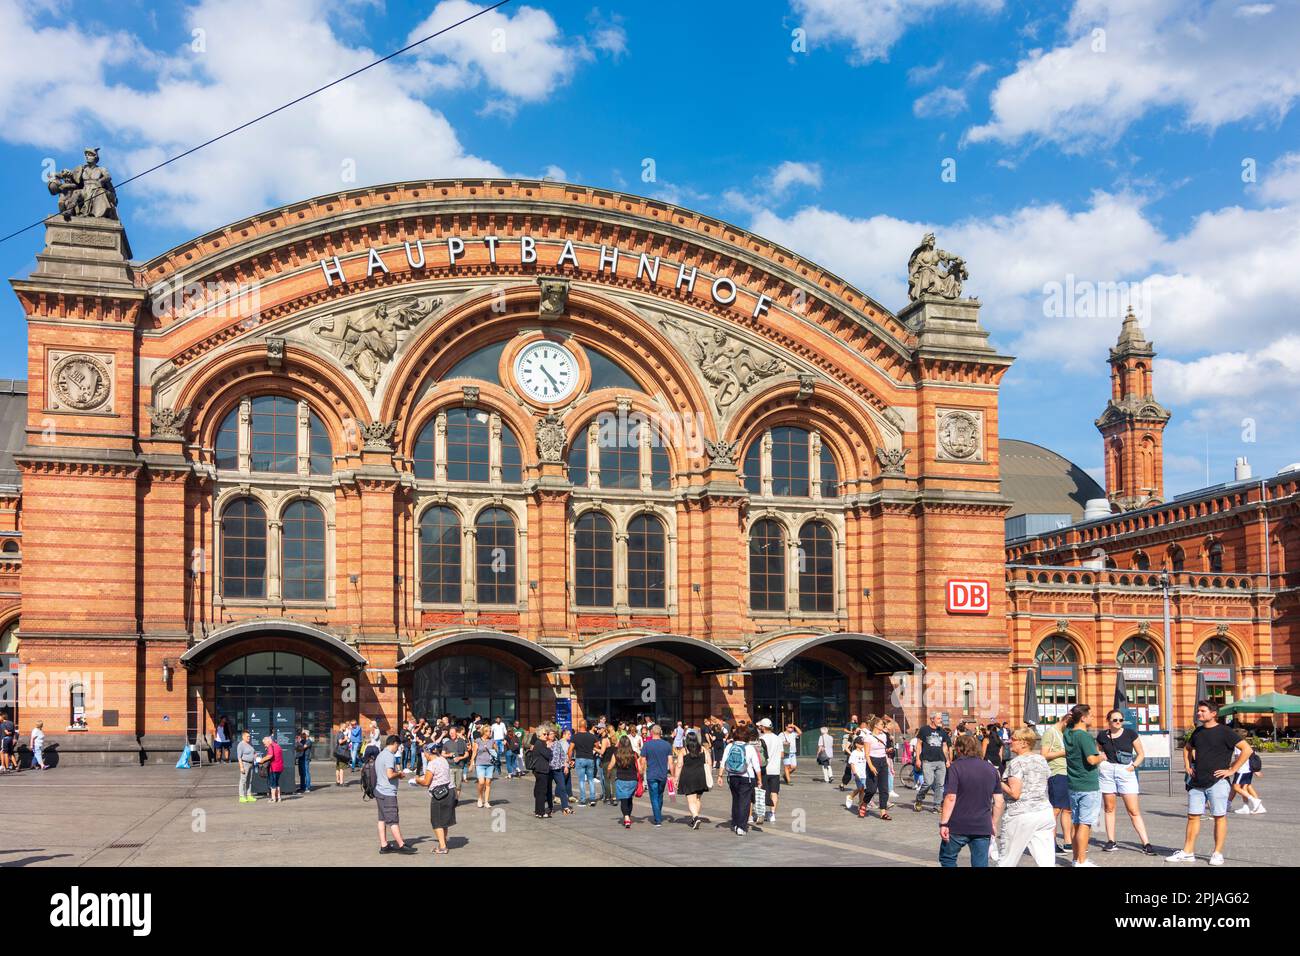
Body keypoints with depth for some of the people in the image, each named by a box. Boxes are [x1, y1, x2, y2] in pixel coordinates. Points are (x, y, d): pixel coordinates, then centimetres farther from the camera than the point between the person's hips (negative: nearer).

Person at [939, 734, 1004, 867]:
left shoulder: (955, 767, -8)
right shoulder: (991, 769, 9)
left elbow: (950, 798, -16)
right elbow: (999, 801, 9)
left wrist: (943, 823, -13)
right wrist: (994, 823, 19)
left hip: (958, 827, -4)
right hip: (983, 827, 4)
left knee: (947, 858, 15)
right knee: (981, 863, 7)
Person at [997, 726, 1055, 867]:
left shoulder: (1016, 762, -12)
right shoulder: (1041, 760, 10)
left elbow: (1015, 793, -17)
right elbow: (1046, 788, 17)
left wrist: (999, 782, -5)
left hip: (1020, 815, -7)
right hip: (1044, 812, 7)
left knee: (1006, 860, 7)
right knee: (1046, 861, 2)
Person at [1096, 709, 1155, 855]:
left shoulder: (1130, 734, 2)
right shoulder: (1102, 735, 6)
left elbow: (1141, 754, 8)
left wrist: (1133, 766, -7)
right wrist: (1100, 757, -1)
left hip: (1126, 771, -2)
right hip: (1107, 771, 2)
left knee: (1134, 811, -5)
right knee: (1109, 808, 7)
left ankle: (1146, 843, -4)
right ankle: (1111, 842, 15)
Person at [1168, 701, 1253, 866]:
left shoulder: (1224, 731, -6)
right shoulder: (1198, 732, 13)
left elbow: (1247, 749, -11)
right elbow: (1188, 749, 32)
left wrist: (1231, 770, -12)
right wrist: (1189, 767, 17)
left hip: (1217, 782, -6)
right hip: (1196, 782, 6)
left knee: (1219, 817, 0)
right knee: (1193, 816, 6)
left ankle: (1217, 854, 6)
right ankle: (1187, 852, 10)